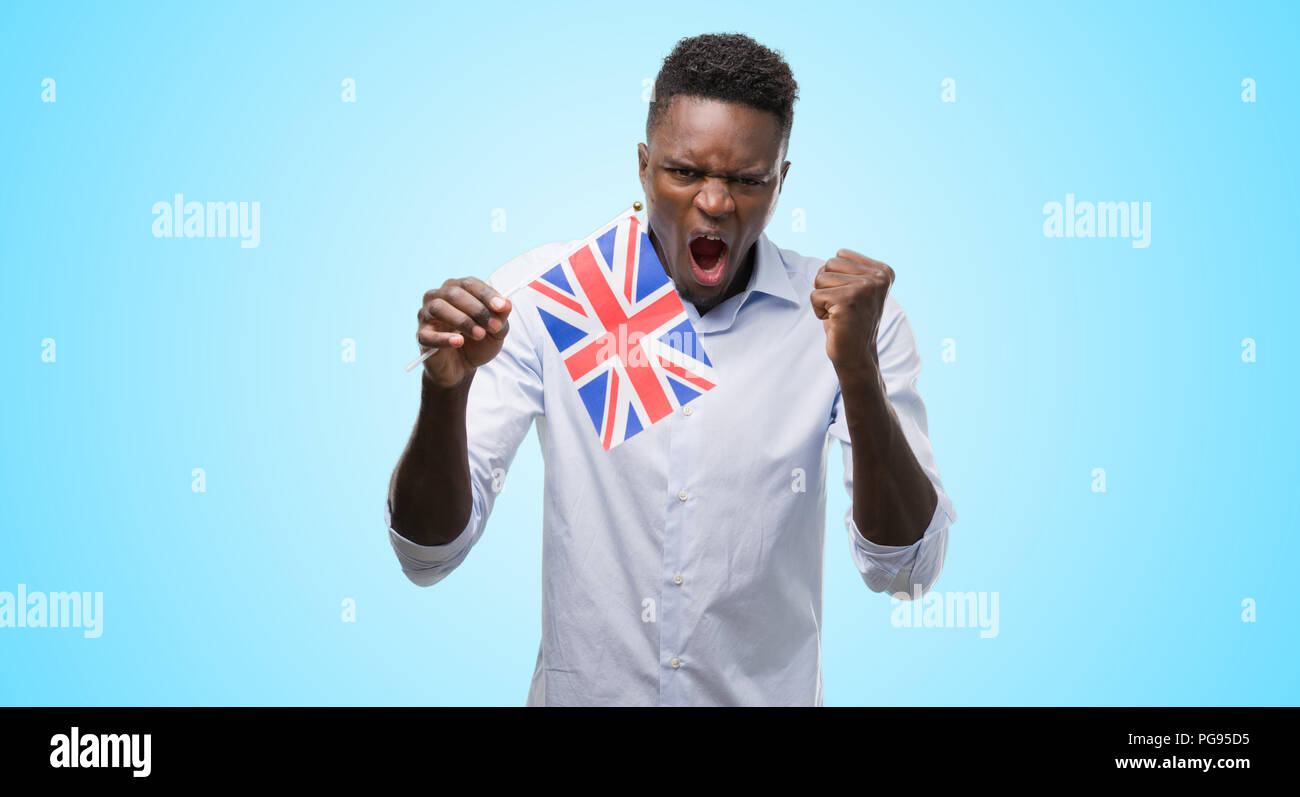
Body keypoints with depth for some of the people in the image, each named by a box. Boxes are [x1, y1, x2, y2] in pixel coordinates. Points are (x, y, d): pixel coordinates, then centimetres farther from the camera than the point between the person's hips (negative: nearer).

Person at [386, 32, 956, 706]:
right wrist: (444, 391, -32)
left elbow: (905, 573, -17)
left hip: (767, 694, 1)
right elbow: (429, 555, -14)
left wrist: (858, 369, -30)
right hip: (580, 691, 0)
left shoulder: (849, 312, -11)